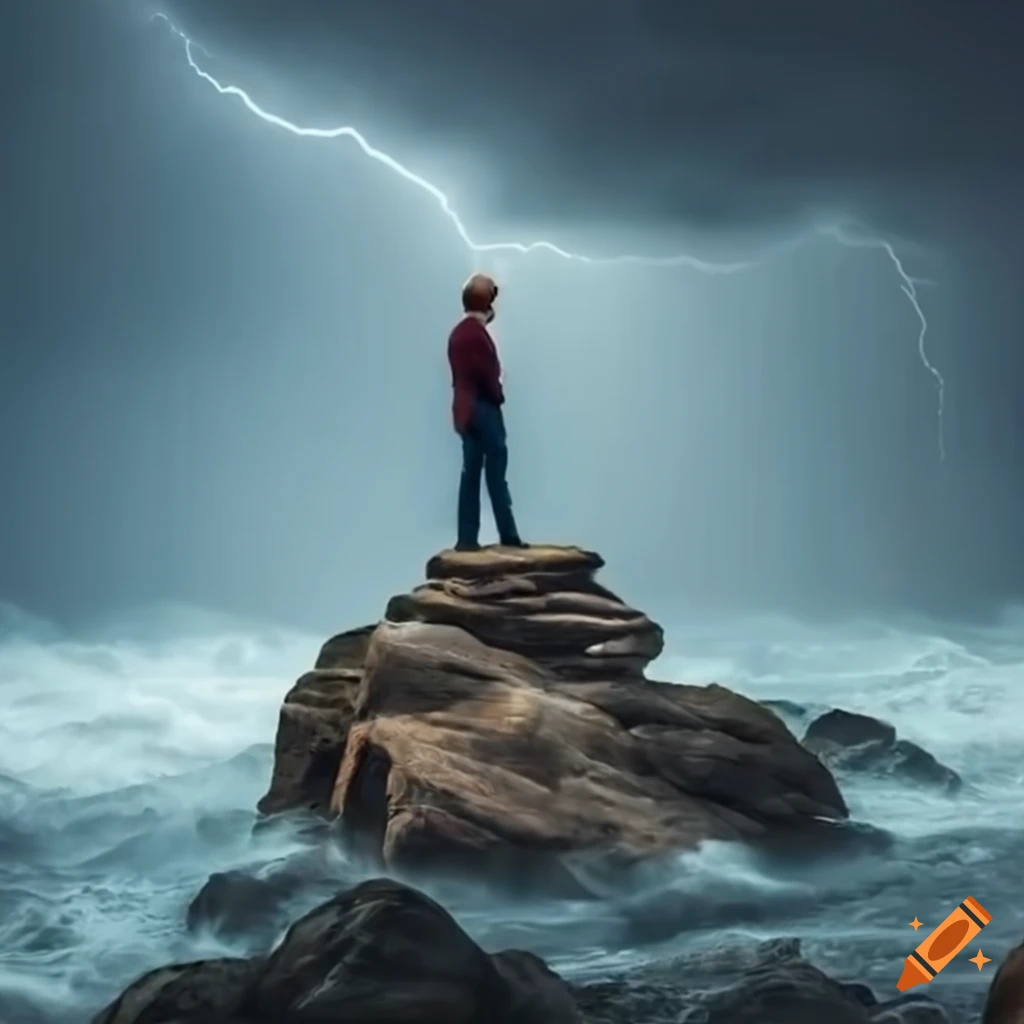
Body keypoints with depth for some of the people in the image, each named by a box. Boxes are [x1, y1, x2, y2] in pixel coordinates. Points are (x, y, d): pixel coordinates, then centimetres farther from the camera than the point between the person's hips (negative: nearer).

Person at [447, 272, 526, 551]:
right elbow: (487, 373, -18)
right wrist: (498, 395, -1)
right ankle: (508, 536, 1)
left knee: (471, 475, 7)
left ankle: (468, 538, 6)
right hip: (483, 409, -9)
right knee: (495, 474, -3)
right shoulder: (476, 333, -16)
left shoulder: (458, 333, 12)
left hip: (466, 410, 9)